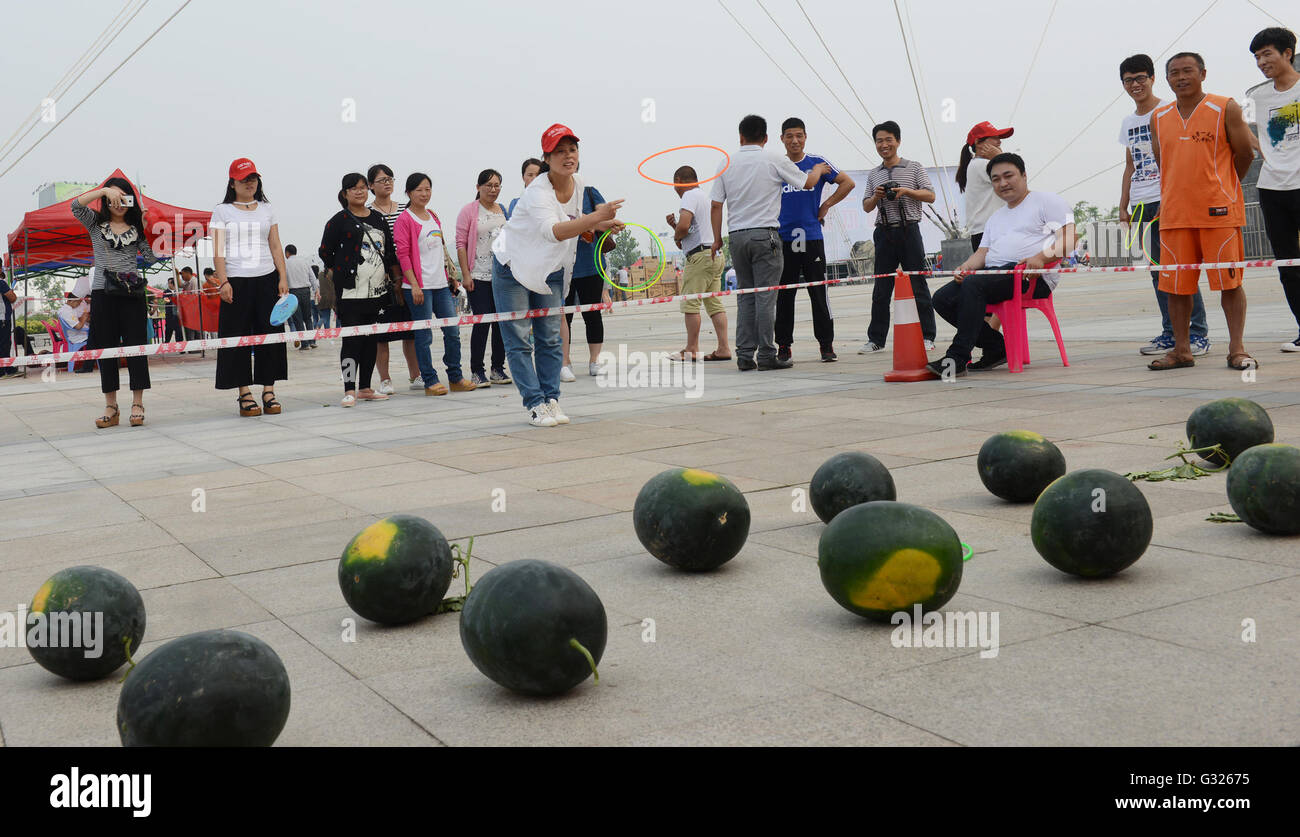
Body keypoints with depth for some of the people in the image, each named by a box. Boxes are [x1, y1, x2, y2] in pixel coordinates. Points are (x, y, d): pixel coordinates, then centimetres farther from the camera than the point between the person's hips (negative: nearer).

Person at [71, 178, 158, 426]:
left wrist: (149, 230, -3)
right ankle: (111, 406, 10)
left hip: (132, 293, 0)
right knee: (105, 348, 3)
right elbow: (76, 206, -10)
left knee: (136, 346, -3)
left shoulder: (136, 227, 11)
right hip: (103, 293, 0)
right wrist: (104, 191, -17)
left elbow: (151, 258, 6)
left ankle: (137, 404, 2)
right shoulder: (96, 223, 9)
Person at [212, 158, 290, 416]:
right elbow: (218, 251, -1)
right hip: (236, 281, -3)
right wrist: (223, 281, -12)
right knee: (238, 337, -2)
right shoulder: (222, 211, 5)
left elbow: (276, 246, 12)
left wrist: (283, 278, 3)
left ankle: (269, 392, 5)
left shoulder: (266, 209, 14)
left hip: (267, 279, 3)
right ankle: (244, 394, 2)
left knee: (270, 334, 0)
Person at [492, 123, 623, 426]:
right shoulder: (537, 191, -28)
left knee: (550, 339, 5)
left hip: (551, 271, 6)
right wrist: (596, 217, -57)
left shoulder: (579, 185, -5)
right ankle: (535, 404, -1)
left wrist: (600, 226, -6)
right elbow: (553, 231, -46)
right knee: (519, 342, -6)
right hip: (513, 267, -6)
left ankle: (551, 400, 10)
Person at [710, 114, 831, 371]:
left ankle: (745, 356, 6)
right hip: (765, 234, -4)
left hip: (737, 236, 4)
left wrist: (717, 239, 14)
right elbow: (807, 183, 9)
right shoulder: (775, 161, -3)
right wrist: (819, 170, 30)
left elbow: (716, 206, 5)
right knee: (765, 296, -3)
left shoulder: (726, 165, 6)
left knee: (745, 296, 9)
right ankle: (766, 356, -4)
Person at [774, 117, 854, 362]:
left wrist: (826, 206, 2)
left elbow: (847, 182, 8)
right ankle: (783, 346, 10)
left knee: (818, 294, -1)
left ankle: (826, 345, 6)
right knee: (783, 296, 3)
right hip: (783, 239, 1)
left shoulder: (817, 163, 4)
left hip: (812, 237, -1)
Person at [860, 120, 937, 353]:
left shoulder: (914, 167, 6)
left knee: (917, 285, -1)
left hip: (908, 230, -3)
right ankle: (876, 339, 9)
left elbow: (930, 196, 1)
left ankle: (926, 336, 4)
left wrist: (906, 191, -13)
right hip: (884, 233, 3)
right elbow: (866, 207, 15)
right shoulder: (873, 175, 15)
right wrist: (876, 197, -6)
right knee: (881, 288, 4)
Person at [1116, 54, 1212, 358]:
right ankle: (1170, 333, 10)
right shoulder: (1128, 123, 18)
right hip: (1142, 205, 7)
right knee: (1157, 270, 6)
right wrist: (1123, 205, 14)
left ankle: (1199, 334, -5)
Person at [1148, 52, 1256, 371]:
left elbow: (1245, 155, 4)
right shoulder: (1158, 118, 11)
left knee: (1229, 281, -2)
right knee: (1175, 285, 3)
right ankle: (1182, 350, 12)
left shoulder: (1225, 109, 0)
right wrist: (1184, 191, 14)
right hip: (1174, 213, 4)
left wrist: (1218, 188, 11)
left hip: (1219, 212, -4)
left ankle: (1237, 348, 4)